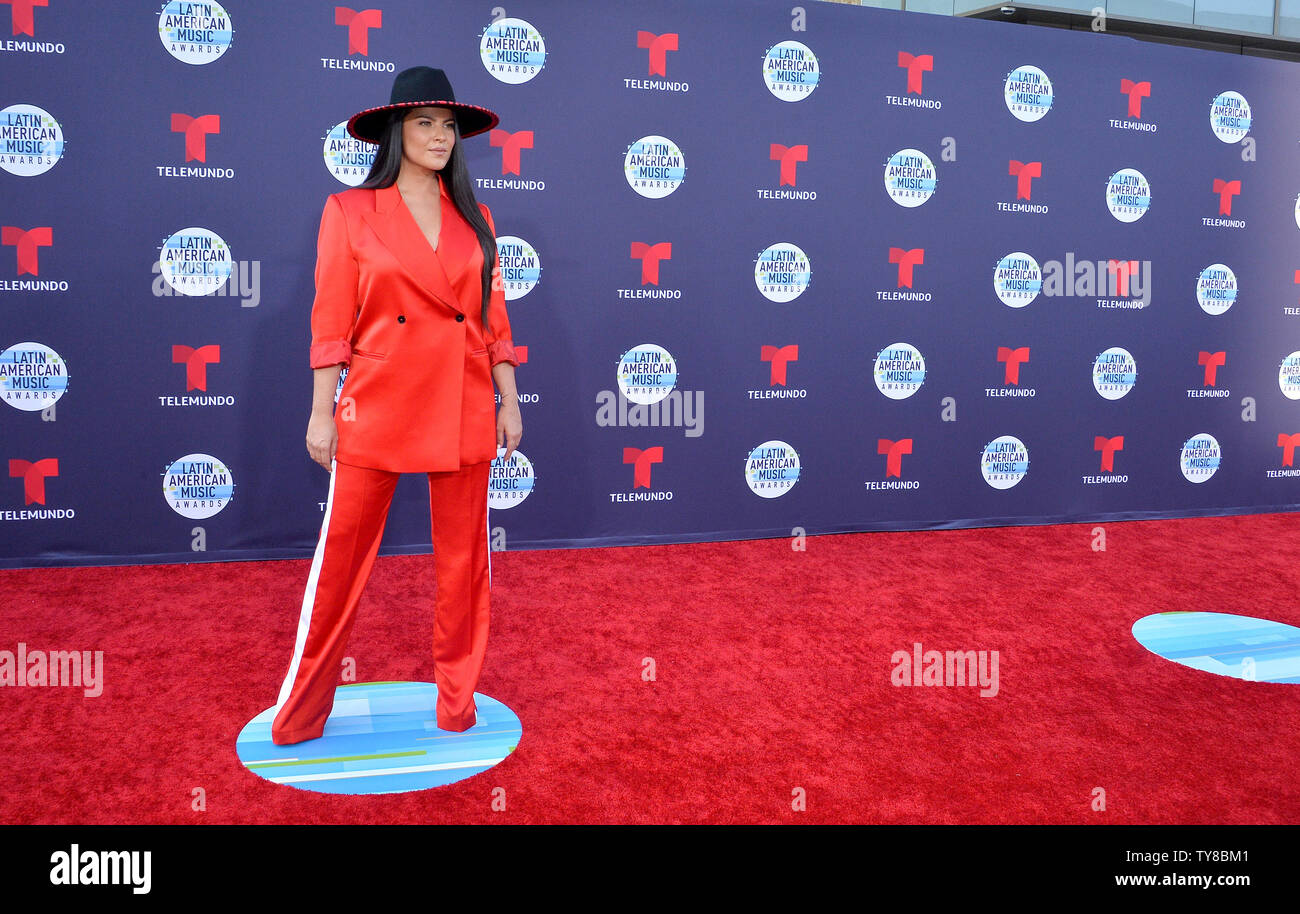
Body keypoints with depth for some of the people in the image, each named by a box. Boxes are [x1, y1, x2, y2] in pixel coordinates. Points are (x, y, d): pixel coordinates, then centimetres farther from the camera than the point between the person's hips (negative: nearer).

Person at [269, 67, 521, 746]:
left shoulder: (474, 220, 11)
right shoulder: (350, 212, 2)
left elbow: (494, 317, 11)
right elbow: (331, 321, -1)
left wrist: (508, 401, 7)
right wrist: (321, 411, -4)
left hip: (464, 410, 3)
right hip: (377, 408, -3)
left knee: (464, 560, 8)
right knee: (341, 560, 2)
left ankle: (457, 705, 24)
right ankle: (298, 718, 18)